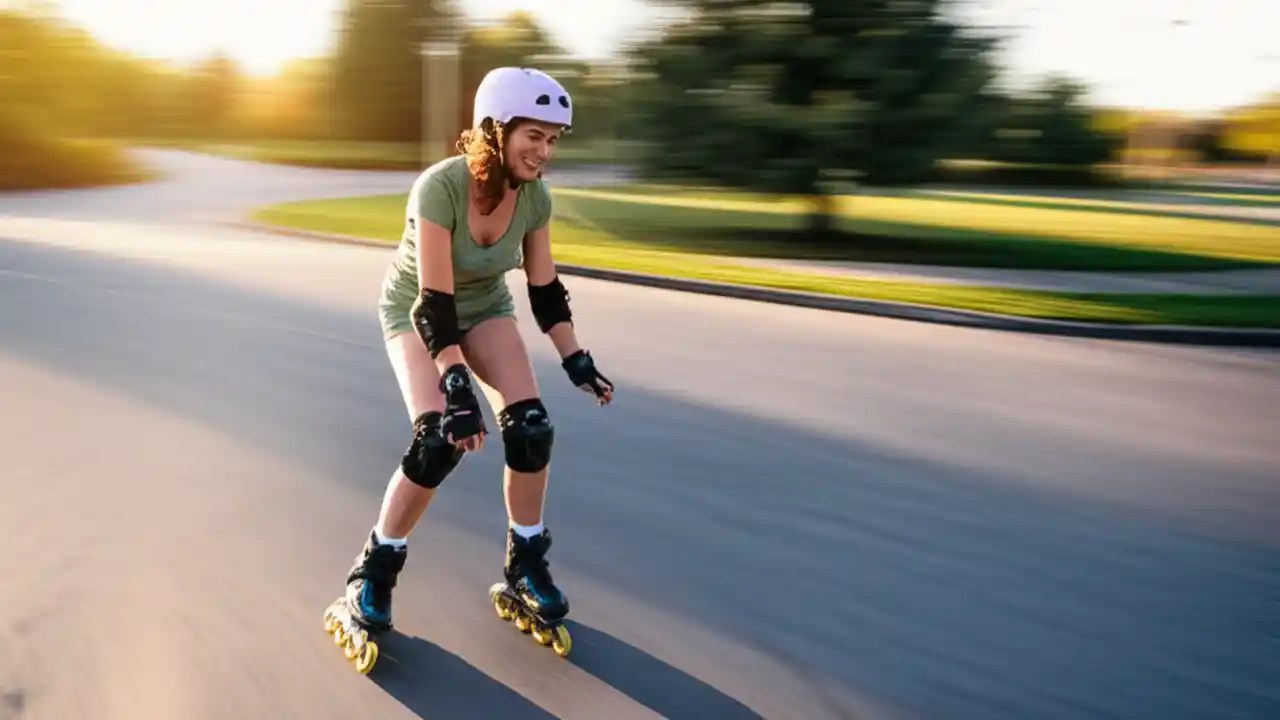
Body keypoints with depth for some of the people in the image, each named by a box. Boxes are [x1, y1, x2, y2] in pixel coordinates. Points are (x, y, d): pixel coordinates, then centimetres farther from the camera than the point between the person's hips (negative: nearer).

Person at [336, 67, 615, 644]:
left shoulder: (534, 196, -17)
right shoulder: (439, 187, -33)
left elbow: (545, 289, -7)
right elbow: (433, 301, -34)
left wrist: (577, 361, -9)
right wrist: (457, 384, -40)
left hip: (485, 306, 5)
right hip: (415, 309, -4)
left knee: (531, 428, -14)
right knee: (439, 439, -23)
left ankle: (525, 564, 6)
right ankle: (374, 570, -1)